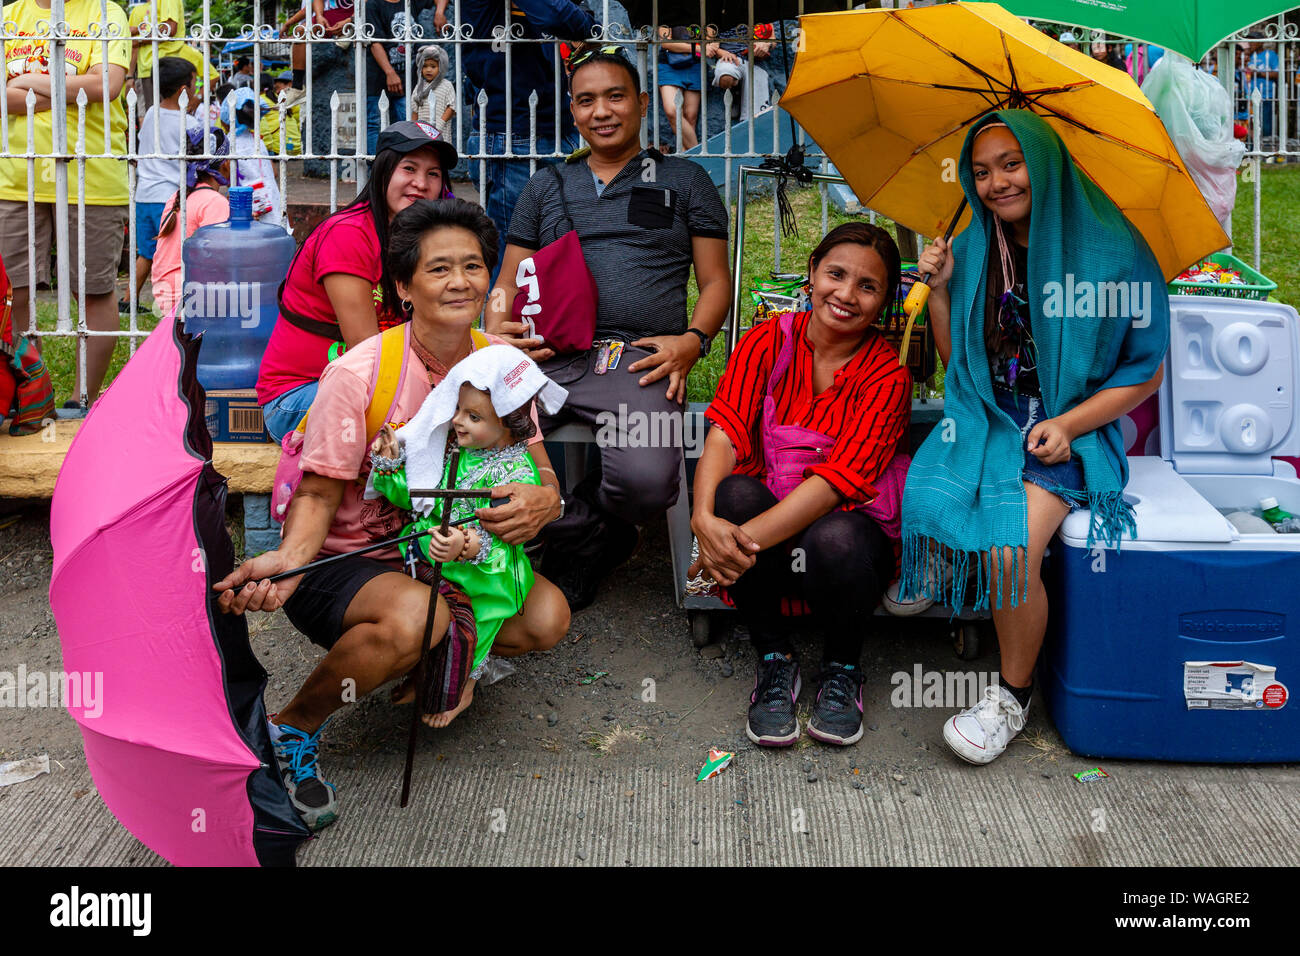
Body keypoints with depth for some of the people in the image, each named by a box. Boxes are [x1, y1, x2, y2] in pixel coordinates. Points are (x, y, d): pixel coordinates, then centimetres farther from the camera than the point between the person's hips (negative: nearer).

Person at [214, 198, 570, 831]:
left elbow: (545, 482, -3)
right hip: (342, 561, -5)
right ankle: (291, 731, -9)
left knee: (547, 618, -17)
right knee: (413, 614, -37)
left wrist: (539, 502, -28)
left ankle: (430, 662, 13)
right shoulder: (357, 374, -18)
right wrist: (287, 560, -34)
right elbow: (319, 495, -13)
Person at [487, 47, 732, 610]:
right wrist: (496, 335, 2)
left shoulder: (685, 181, 20)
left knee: (645, 480, -35)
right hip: (545, 355, 3)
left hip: (636, 359, -2)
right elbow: (509, 282, 25)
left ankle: (573, 532, 3)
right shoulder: (545, 187, 26)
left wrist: (693, 340, -5)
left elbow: (716, 281, 16)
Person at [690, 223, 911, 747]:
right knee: (736, 493, -31)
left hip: (849, 522, -2)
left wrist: (747, 539, -34)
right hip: (766, 512, 2)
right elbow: (726, 431, -13)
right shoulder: (769, 341, 0)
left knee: (836, 541, -36)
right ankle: (774, 659, -10)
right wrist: (705, 518, -35)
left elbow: (839, 478, -21)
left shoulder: (887, 374, -8)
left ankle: (842, 667, -2)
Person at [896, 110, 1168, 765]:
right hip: (985, 417, 4)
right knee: (930, 509, -28)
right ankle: (929, 588, 8)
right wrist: (939, 289, -2)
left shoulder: (1113, 254, -6)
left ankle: (1013, 697, -4)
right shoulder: (974, 249, 7)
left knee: (1011, 548, -28)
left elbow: (1145, 371, -1)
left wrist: (1069, 423, -14)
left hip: (1071, 431, -4)